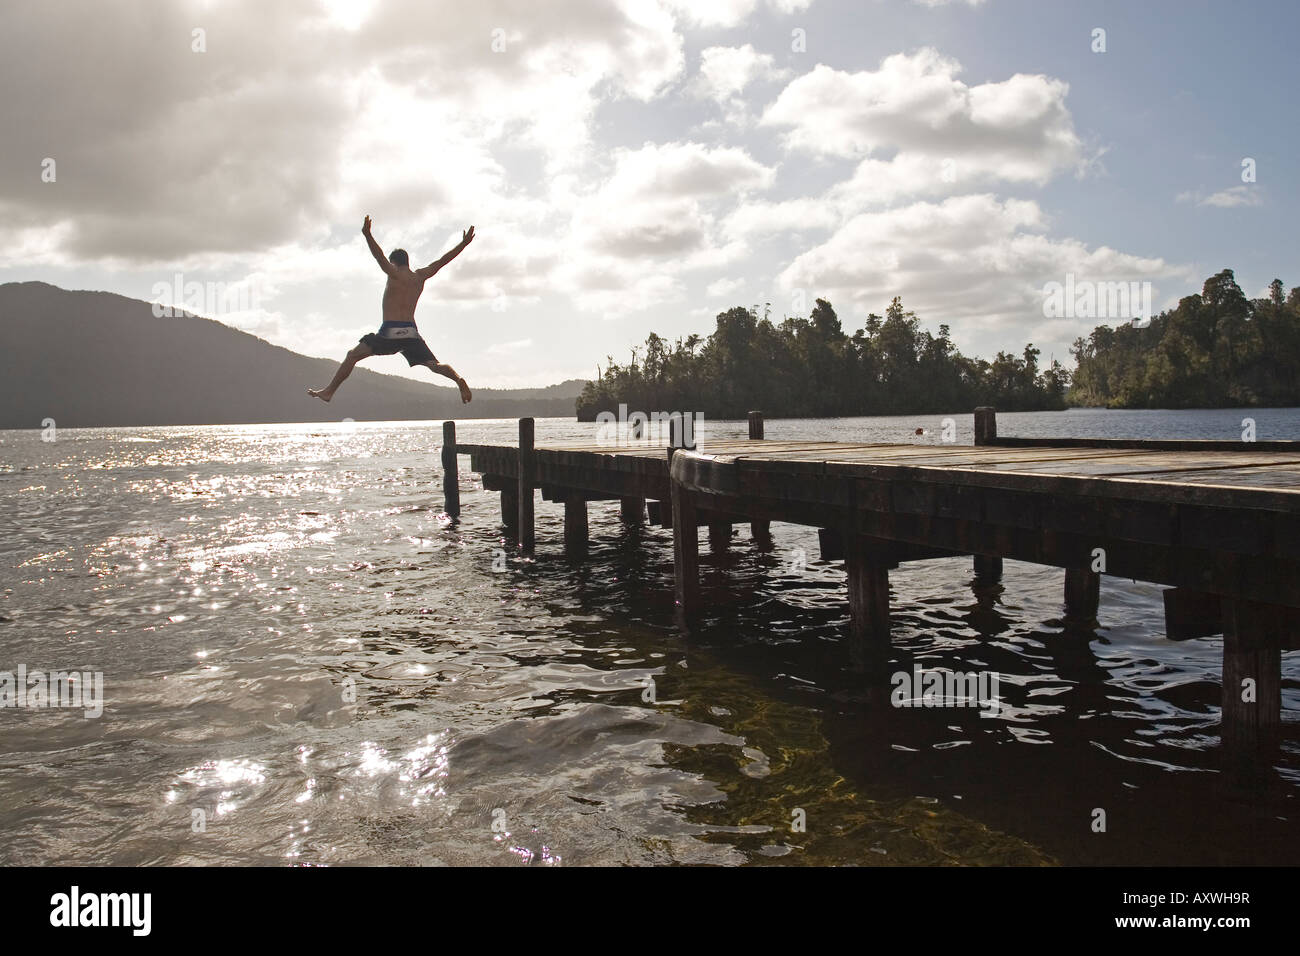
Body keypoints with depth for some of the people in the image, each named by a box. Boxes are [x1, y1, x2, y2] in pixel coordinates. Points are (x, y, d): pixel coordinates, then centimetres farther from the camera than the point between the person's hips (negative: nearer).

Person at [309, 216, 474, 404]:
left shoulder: (395, 275, 0)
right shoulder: (420, 277, 13)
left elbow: (380, 257, -16)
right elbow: (442, 261, 19)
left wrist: (368, 235, -24)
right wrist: (463, 244, 25)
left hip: (390, 332, -4)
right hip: (411, 332, 5)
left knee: (353, 355, 5)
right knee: (435, 365, 4)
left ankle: (329, 391, 1)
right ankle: (459, 380, -23)